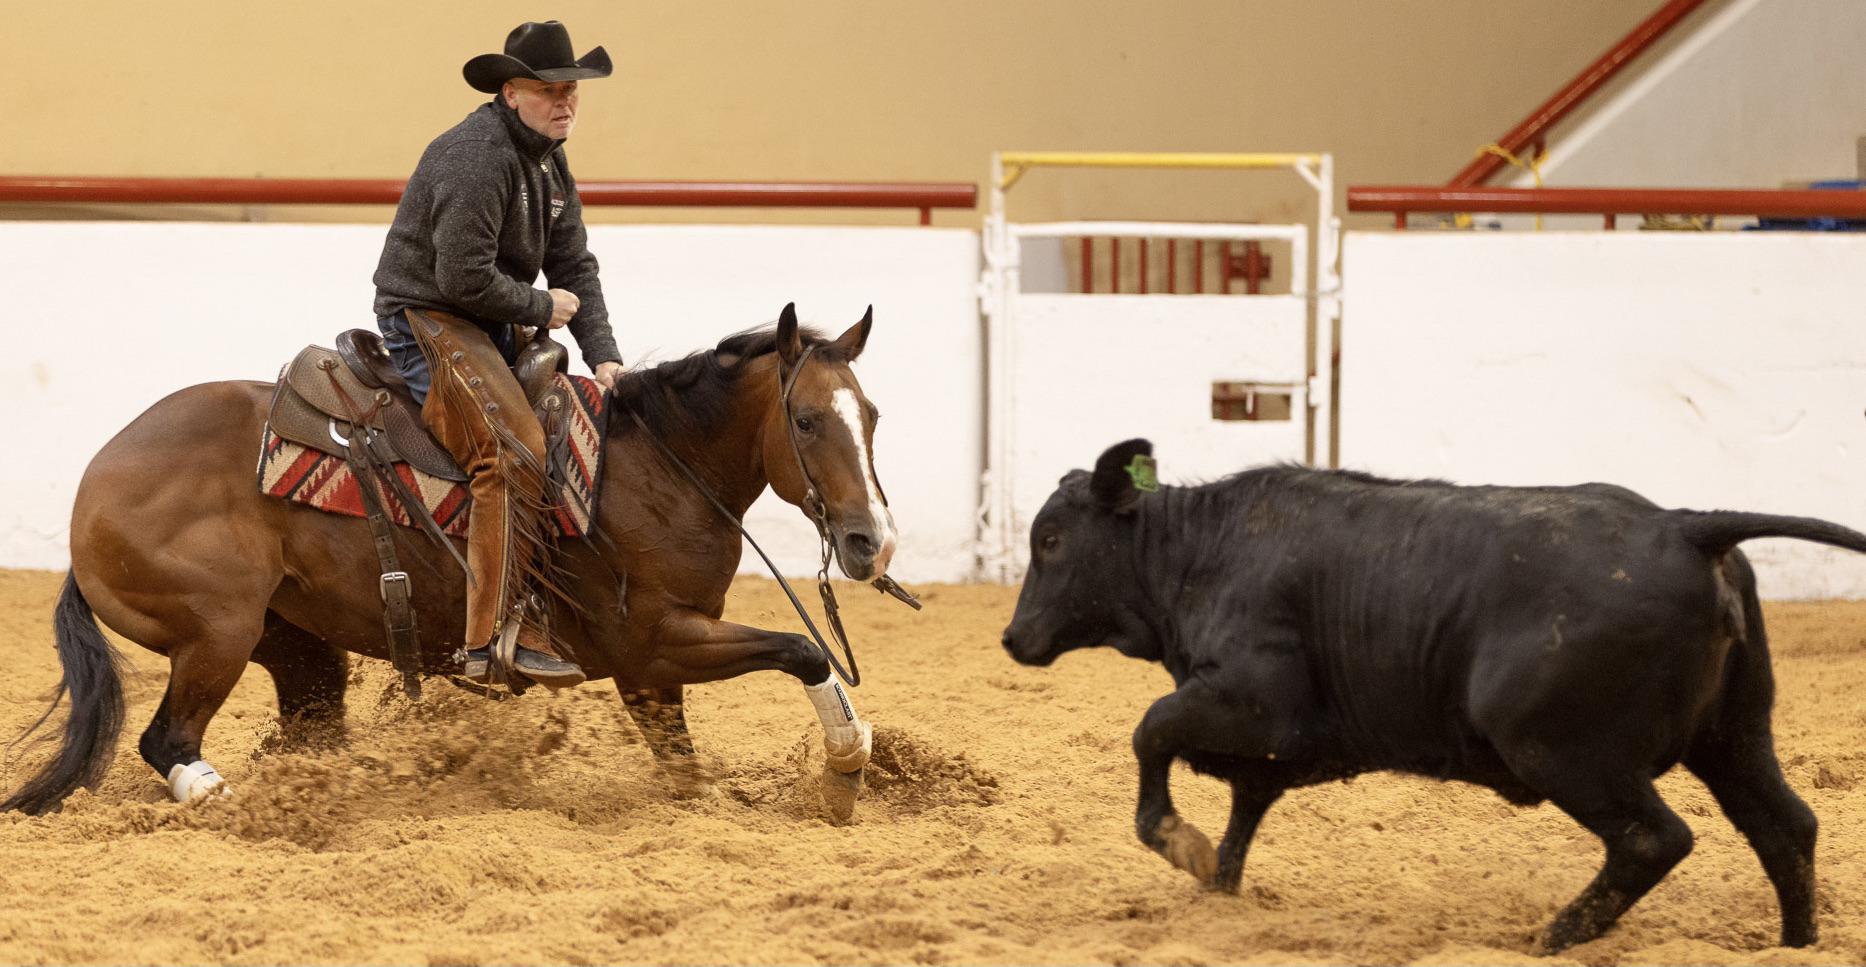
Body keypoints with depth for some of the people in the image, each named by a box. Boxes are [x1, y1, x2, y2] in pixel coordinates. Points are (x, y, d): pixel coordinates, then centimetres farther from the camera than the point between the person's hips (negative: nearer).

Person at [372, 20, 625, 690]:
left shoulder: (549, 162, 12)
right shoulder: (476, 156, -20)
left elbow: (575, 265, 13)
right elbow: (465, 278, -25)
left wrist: (603, 356, -1)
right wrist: (543, 307, -11)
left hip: (495, 330, 10)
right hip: (427, 320, -10)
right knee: (514, 451, -27)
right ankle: (502, 635, -31)